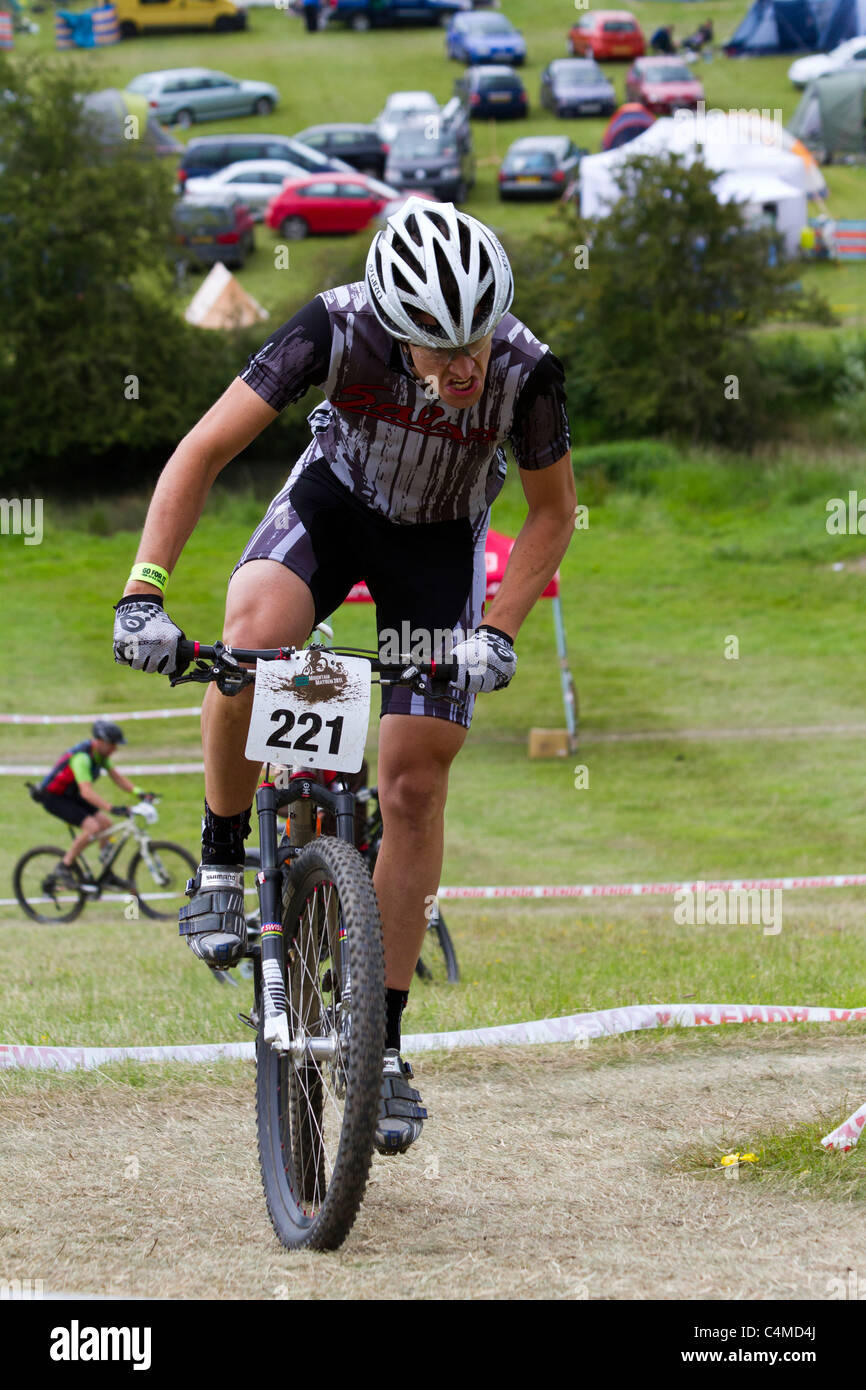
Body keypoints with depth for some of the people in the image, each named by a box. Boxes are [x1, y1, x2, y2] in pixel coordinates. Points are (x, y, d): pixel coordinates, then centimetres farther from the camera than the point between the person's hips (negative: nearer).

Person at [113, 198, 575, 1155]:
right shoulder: (339, 328, -32)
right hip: (334, 501, 0)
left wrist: (498, 632, -24)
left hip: (440, 545, 1)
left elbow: (551, 511, -12)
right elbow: (205, 450, -27)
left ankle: (383, 1043, 7)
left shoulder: (525, 371, -30)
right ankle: (221, 866, -13)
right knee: (252, 631, -34)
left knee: (413, 787, -5)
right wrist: (143, 591, -35)